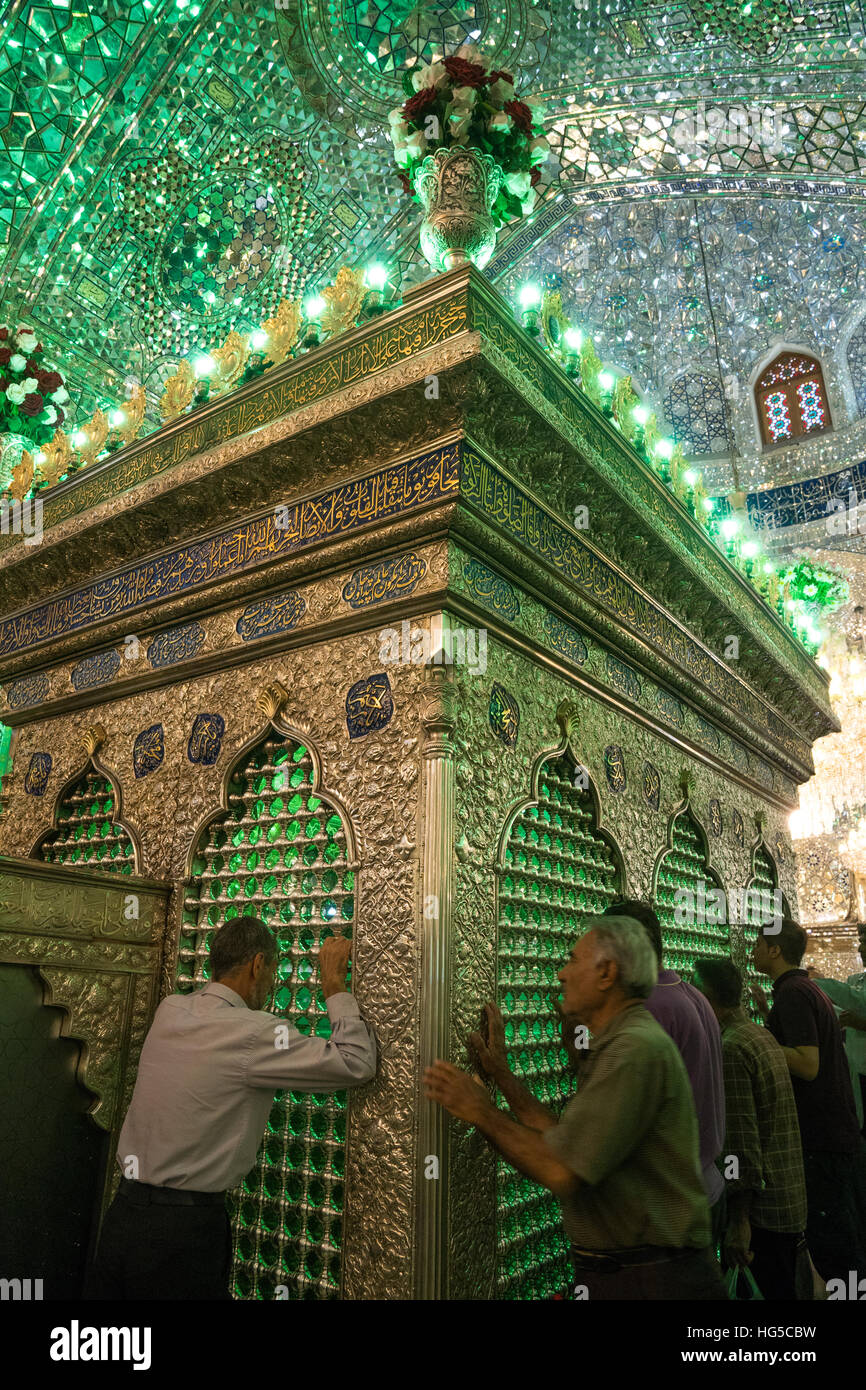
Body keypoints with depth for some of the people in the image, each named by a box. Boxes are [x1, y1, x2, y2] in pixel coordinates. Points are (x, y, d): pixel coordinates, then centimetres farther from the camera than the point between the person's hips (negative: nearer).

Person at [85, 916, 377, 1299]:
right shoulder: (253, 1033, -21)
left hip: (122, 1213, 7)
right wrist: (334, 984, -10)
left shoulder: (169, 1010, 1)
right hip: (181, 1230, -7)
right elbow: (357, 1063, -19)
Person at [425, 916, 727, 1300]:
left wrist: (482, 1112, -14)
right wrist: (500, 1072, 11)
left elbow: (560, 1171, -26)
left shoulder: (637, 1048, -24)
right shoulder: (613, 1047, 10)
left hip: (649, 1281, -9)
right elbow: (563, 1142, 6)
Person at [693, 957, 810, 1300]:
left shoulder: (729, 1048, -20)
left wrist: (738, 1220, -20)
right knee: (795, 1287, 18)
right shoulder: (763, 1036, 11)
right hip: (792, 1202, 9)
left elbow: (741, 1142, -22)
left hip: (763, 1207, -9)